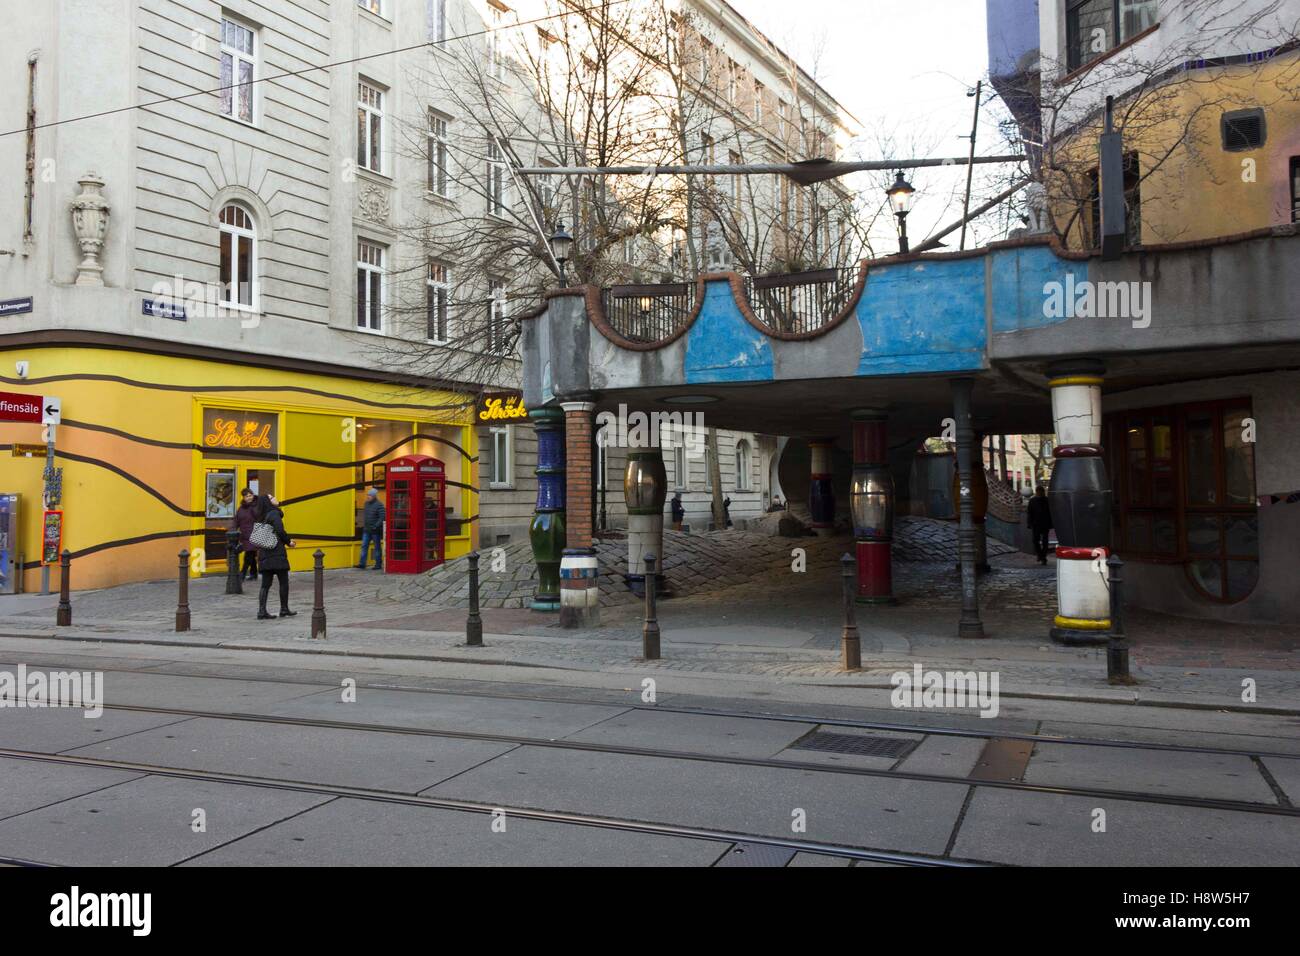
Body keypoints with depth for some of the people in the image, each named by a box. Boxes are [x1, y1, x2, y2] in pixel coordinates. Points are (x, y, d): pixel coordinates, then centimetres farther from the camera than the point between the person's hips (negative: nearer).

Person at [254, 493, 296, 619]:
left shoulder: (263, 517, 14)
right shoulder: (274, 514, -10)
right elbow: (280, 531, -20)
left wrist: (287, 540, 12)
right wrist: (288, 541, -3)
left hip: (265, 554, 7)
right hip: (277, 553, -7)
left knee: (265, 584, 7)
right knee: (284, 582, 5)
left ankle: (262, 611, 3)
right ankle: (284, 610, 12)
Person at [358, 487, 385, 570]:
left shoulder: (379, 505, -12)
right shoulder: (366, 503, 11)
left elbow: (382, 517, -17)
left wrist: (376, 526, -20)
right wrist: (363, 524, 14)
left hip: (375, 531, -7)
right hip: (366, 530, 7)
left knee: (377, 547, 3)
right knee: (364, 546, 1)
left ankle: (378, 565, 10)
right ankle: (362, 564, 2)